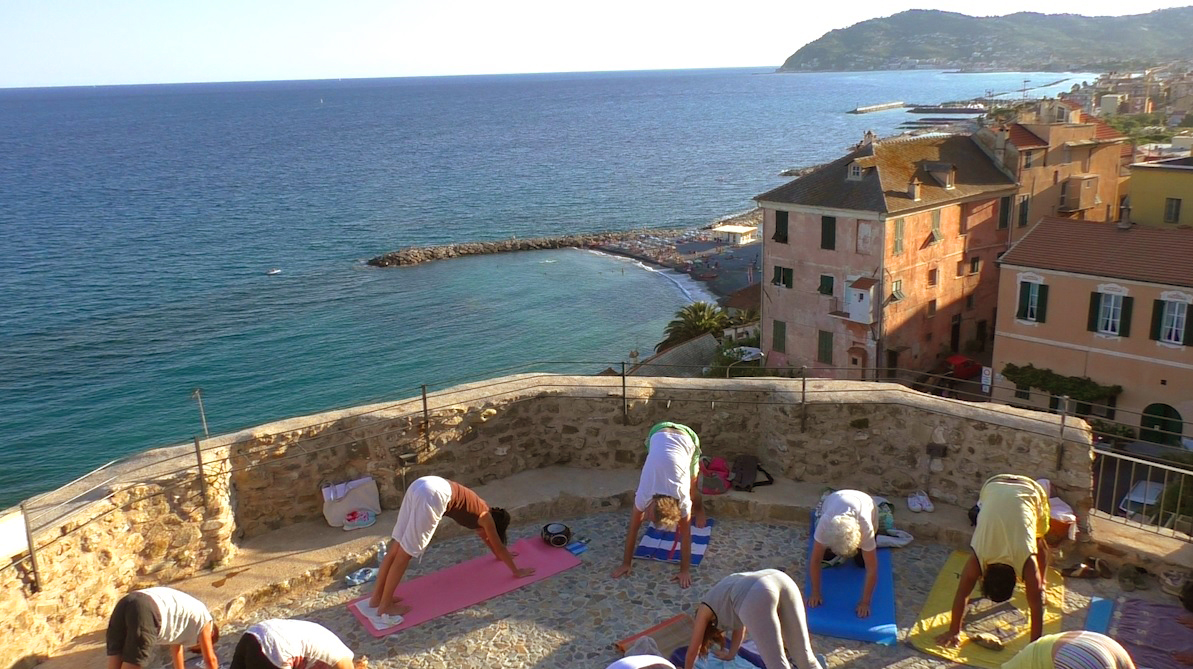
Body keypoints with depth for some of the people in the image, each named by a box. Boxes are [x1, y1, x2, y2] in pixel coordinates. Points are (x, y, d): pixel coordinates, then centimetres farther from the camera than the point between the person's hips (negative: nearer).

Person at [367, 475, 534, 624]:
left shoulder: (479, 509, 34)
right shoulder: (485, 517, 15)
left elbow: (484, 537, 52)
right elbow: (499, 546, 24)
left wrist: (501, 555, 64)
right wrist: (516, 571, 36)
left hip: (421, 485, 9)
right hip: (434, 494, -8)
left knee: (397, 547, 13)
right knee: (405, 553, -2)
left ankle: (376, 597, 19)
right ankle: (384, 606, 4)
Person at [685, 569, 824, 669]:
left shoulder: (705, 608, 31)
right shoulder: (724, 591, 47)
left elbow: (693, 649, 39)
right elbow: (740, 624, 61)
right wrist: (730, 654, 73)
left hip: (756, 598, -6)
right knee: (805, 657, 8)